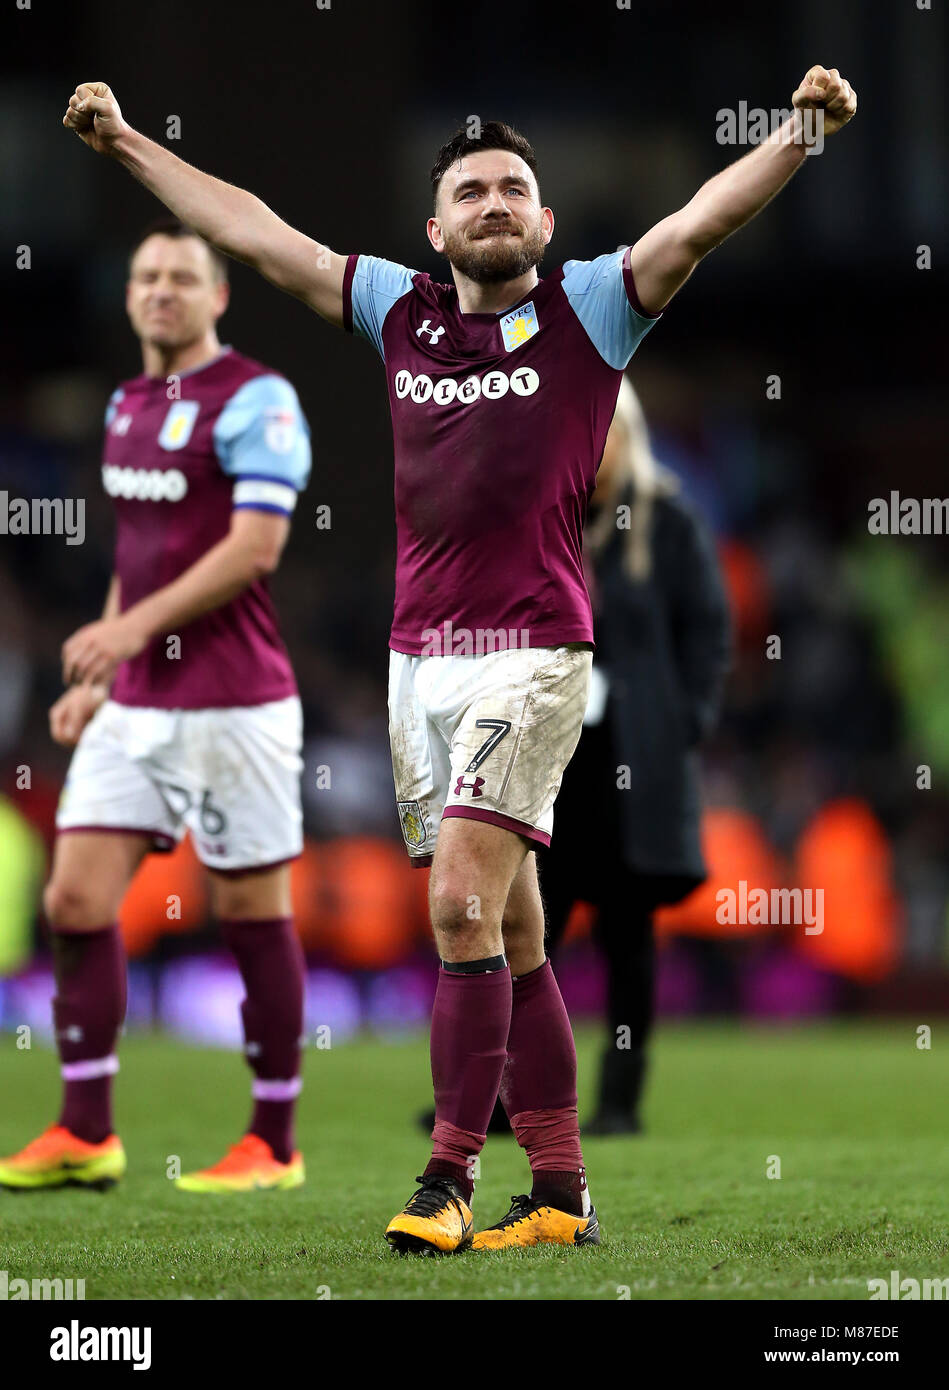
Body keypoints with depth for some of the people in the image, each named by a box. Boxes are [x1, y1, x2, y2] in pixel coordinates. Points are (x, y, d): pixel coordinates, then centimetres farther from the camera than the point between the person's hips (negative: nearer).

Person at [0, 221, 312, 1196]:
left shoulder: (256, 401, -9)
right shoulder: (126, 405, 15)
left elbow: (255, 546, -19)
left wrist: (135, 625, -22)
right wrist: (94, 676, 19)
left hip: (233, 704, -7)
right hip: (133, 707, 8)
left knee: (252, 914, 0)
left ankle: (273, 1144, 9)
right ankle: (85, 1134, 5)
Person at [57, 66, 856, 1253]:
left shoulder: (588, 308, 2)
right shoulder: (401, 311, 14)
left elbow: (701, 222, -11)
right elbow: (256, 235, 20)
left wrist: (803, 134, -25)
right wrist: (126, 144, 24)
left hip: (530, 651, -5)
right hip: (418, 655, 5)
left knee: (462, 901, -16)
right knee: (506, 934, 7)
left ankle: (449, 1175, -12)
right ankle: (561, 1193, 11)